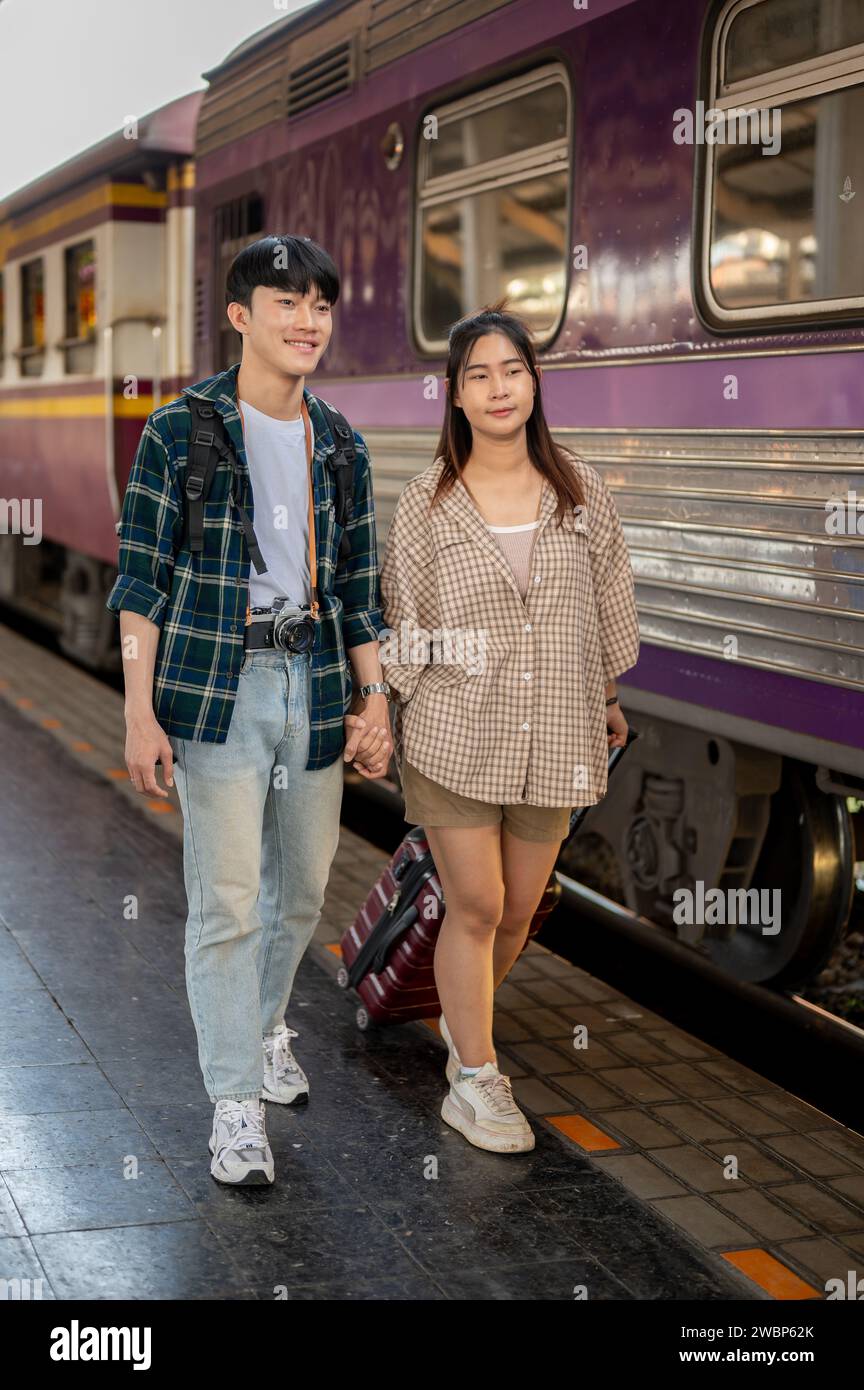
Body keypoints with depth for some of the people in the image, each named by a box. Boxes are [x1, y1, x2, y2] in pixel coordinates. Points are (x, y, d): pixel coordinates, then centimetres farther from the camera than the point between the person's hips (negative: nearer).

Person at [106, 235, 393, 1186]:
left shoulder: (341, 449, 10)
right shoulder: (180, 432, -3)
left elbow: (358, 590, 14)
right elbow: (141, 578, -5)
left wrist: (373, 701, 8)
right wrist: (140, 712, -10)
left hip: (315, 686, 5)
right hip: (215, 687, -4)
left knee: (301, 891, 14)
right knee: (225, 901, -4)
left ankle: (263, 1028, 40)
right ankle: (236, 1105, 7)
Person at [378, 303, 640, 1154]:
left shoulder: (579, 493, 3)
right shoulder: (426, 504, -4)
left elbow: (606, 603, 12)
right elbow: (401, 622, 1)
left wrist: (608, 699, 18)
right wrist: (382, 714, 2)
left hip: (552, 737, 3)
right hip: (456, 735, -3)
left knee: (519, 907, 12)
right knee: (474, 907, 0)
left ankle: (464, 1018, 41)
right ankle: (474, 1080, 16)